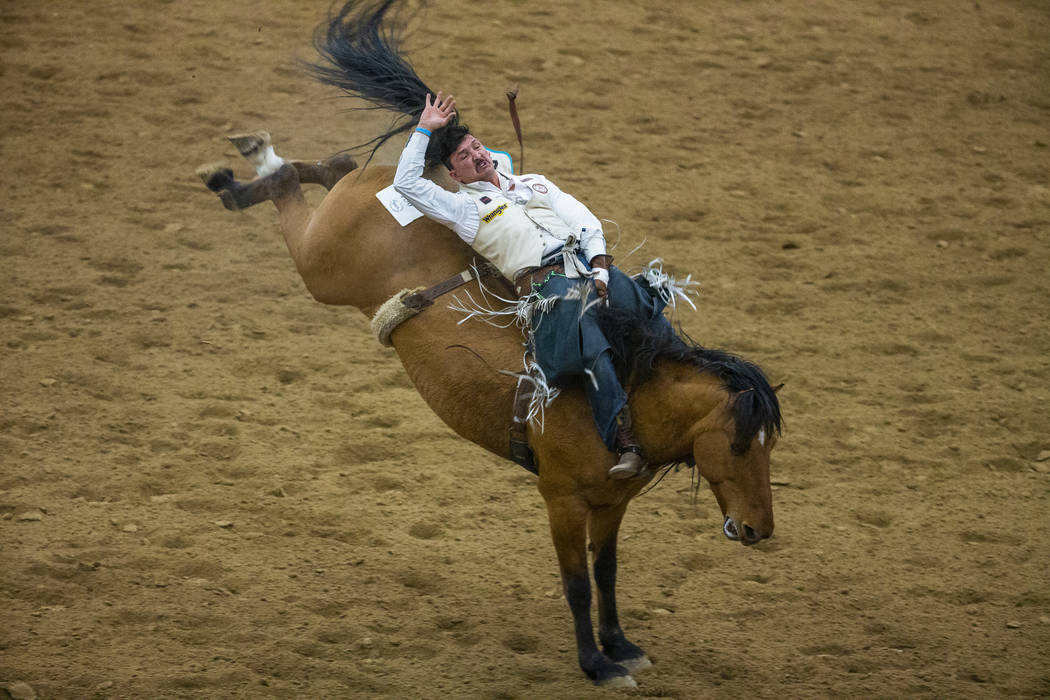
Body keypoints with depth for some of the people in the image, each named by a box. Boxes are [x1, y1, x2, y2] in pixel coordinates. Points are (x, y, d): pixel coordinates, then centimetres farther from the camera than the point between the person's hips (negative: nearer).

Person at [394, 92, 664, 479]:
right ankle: (626, 444, -34)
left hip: (590, 266, 6)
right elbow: (406, 183, 7)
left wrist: (600, 267, 2)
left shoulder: (532, 183, 28)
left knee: (651, 313, -11)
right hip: (546, 284, -6)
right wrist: (425, 129, 13)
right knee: (592, 351, -28)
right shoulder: (464, 208, 16)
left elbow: (585, 221, 20)